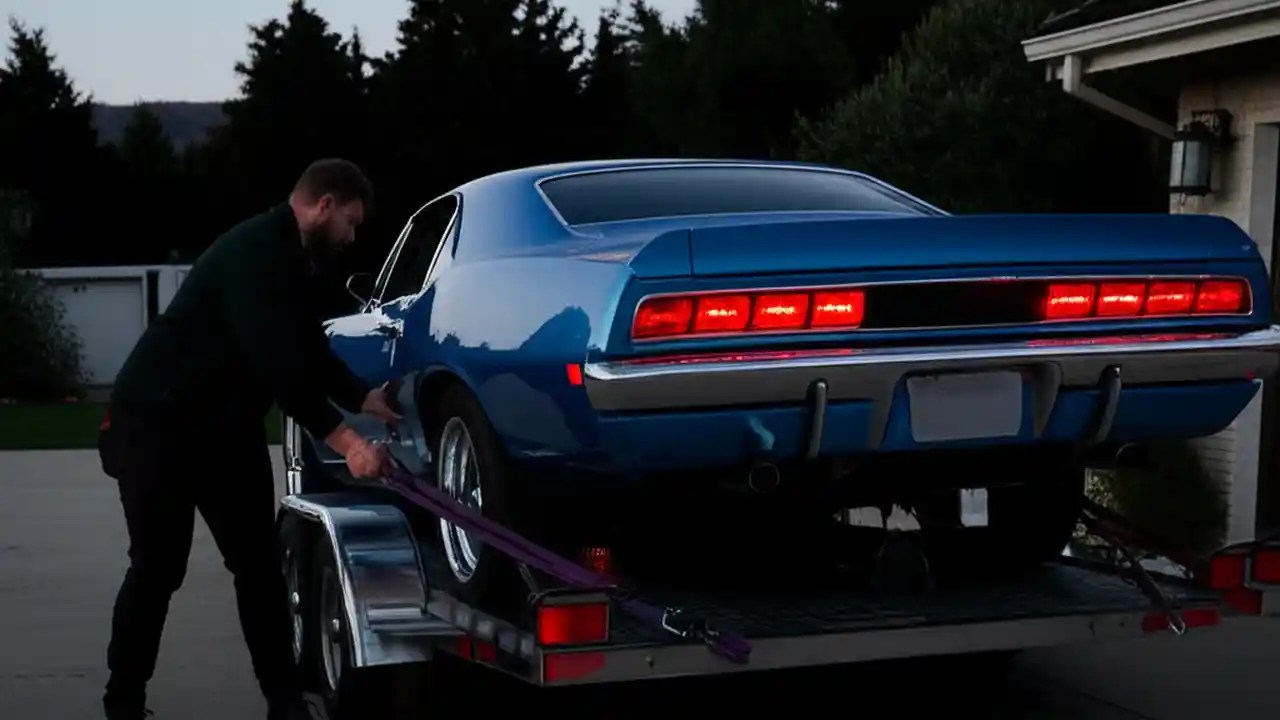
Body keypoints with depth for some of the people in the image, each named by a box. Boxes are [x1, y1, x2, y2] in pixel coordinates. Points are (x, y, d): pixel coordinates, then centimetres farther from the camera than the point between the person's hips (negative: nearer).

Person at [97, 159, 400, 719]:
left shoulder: (295, 260, 7)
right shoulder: (256, 252, -25)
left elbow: (311, 354, 19)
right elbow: (277, 366, -34)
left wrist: (364, 399, 8)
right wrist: (344, 441, -35)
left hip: (227, 428, 9)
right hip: (157, 426, -9)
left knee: (259, 567, 4)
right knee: (158, 569, -1)